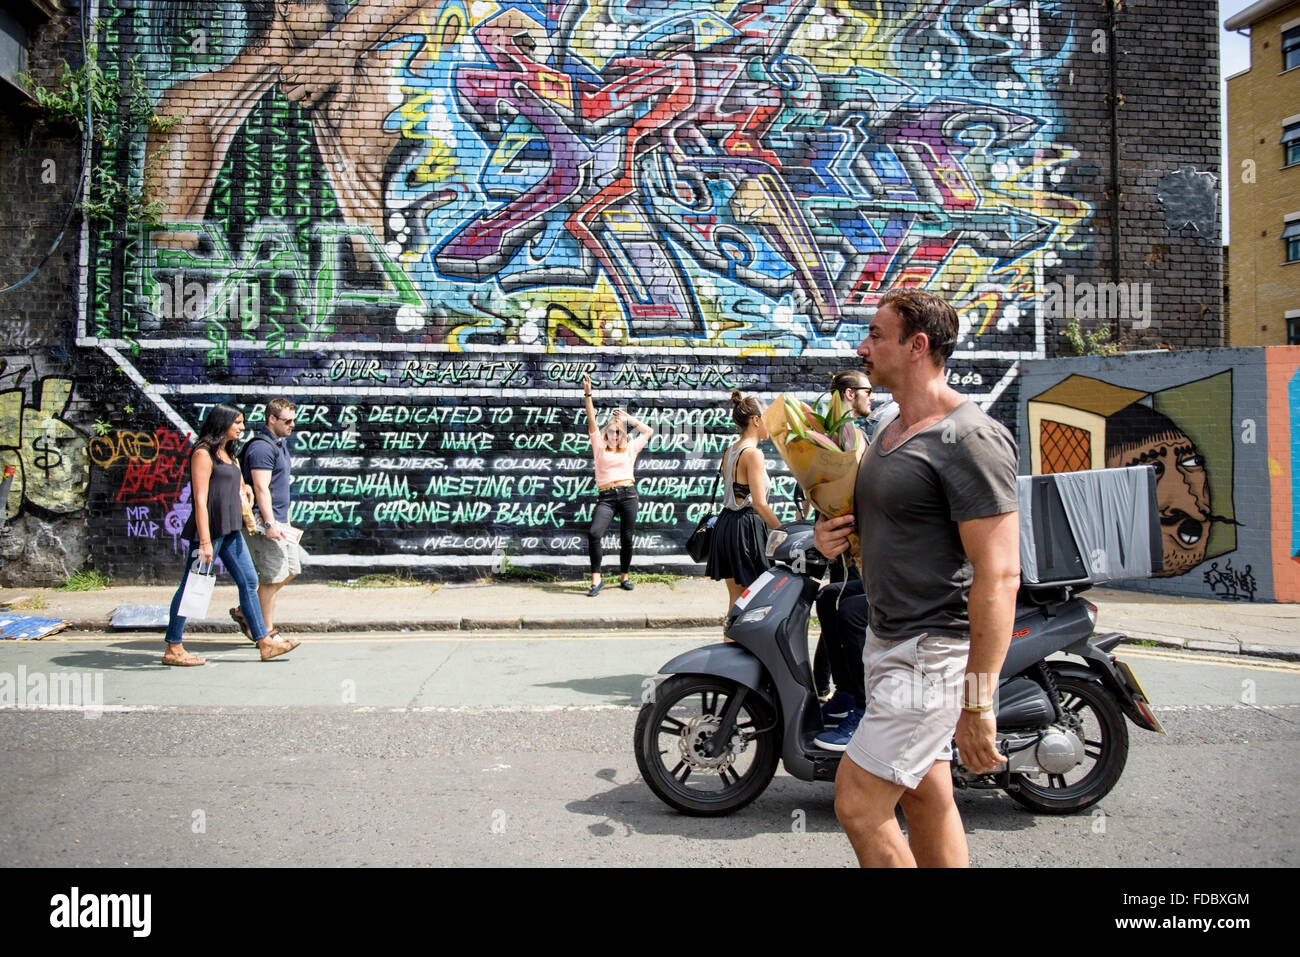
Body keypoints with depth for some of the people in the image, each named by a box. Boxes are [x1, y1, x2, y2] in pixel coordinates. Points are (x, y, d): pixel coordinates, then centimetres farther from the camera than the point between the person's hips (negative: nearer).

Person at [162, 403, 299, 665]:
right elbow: (200, 500, -17)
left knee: (249, 582, 7)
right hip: (209, 528, -9)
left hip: (230, 531, 9)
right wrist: (205, 542, -21)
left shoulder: (228, 454, 15)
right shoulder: (203, 453, -12)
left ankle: (265, 643, 11)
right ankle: (172, 649, 10)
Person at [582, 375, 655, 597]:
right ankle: (596, 579, -14)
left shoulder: (630, 448, 16)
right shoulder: (600, 447, 12)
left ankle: (624, 577, 20)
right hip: (606, 497, -1)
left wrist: (629, 418, 19)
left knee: (627, 539, 3)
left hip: (628, 494, 2)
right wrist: (588, 395, -3)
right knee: (594, 533, -19)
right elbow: (592, 423, 5)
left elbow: (648, 432, 21)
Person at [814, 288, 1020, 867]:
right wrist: (835, 535, 3)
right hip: (888, 640, 9)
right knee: (926, 798, 18)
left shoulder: (970, 439, -18)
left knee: (858, 805, -6)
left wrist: (978, 702, -24)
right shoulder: (891, 432, 12)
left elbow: (998, 574, -23)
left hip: (937, 651, -9)